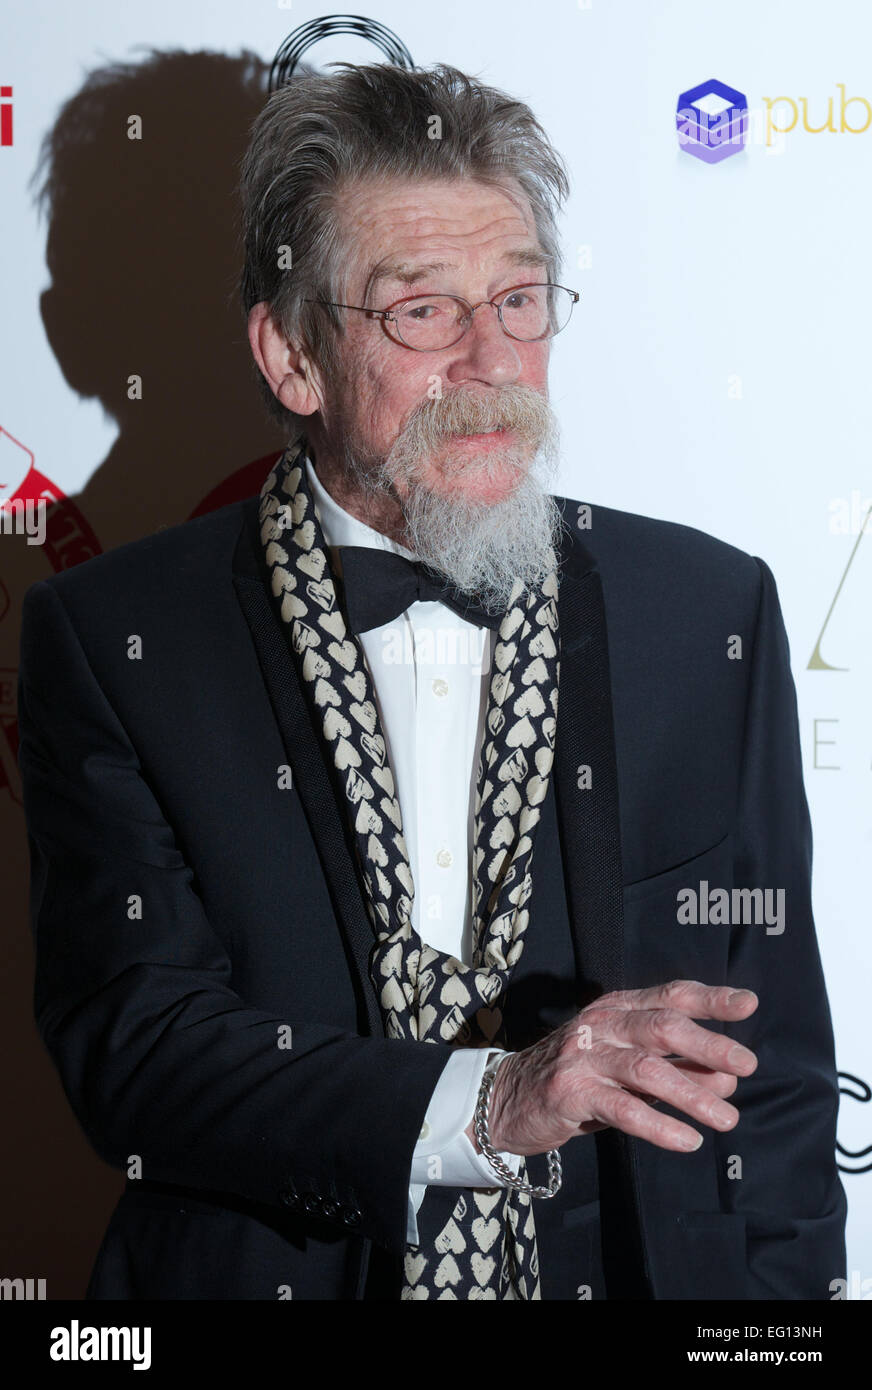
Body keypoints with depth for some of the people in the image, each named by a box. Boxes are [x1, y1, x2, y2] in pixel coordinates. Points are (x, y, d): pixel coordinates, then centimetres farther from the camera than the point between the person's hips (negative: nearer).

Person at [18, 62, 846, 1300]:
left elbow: (771, 1067, 6)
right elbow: (129, 1045, -7)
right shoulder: (114, 639, 0)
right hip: (265, 1269, -1)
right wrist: (486, 1102, -19)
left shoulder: (713, 614, 4)